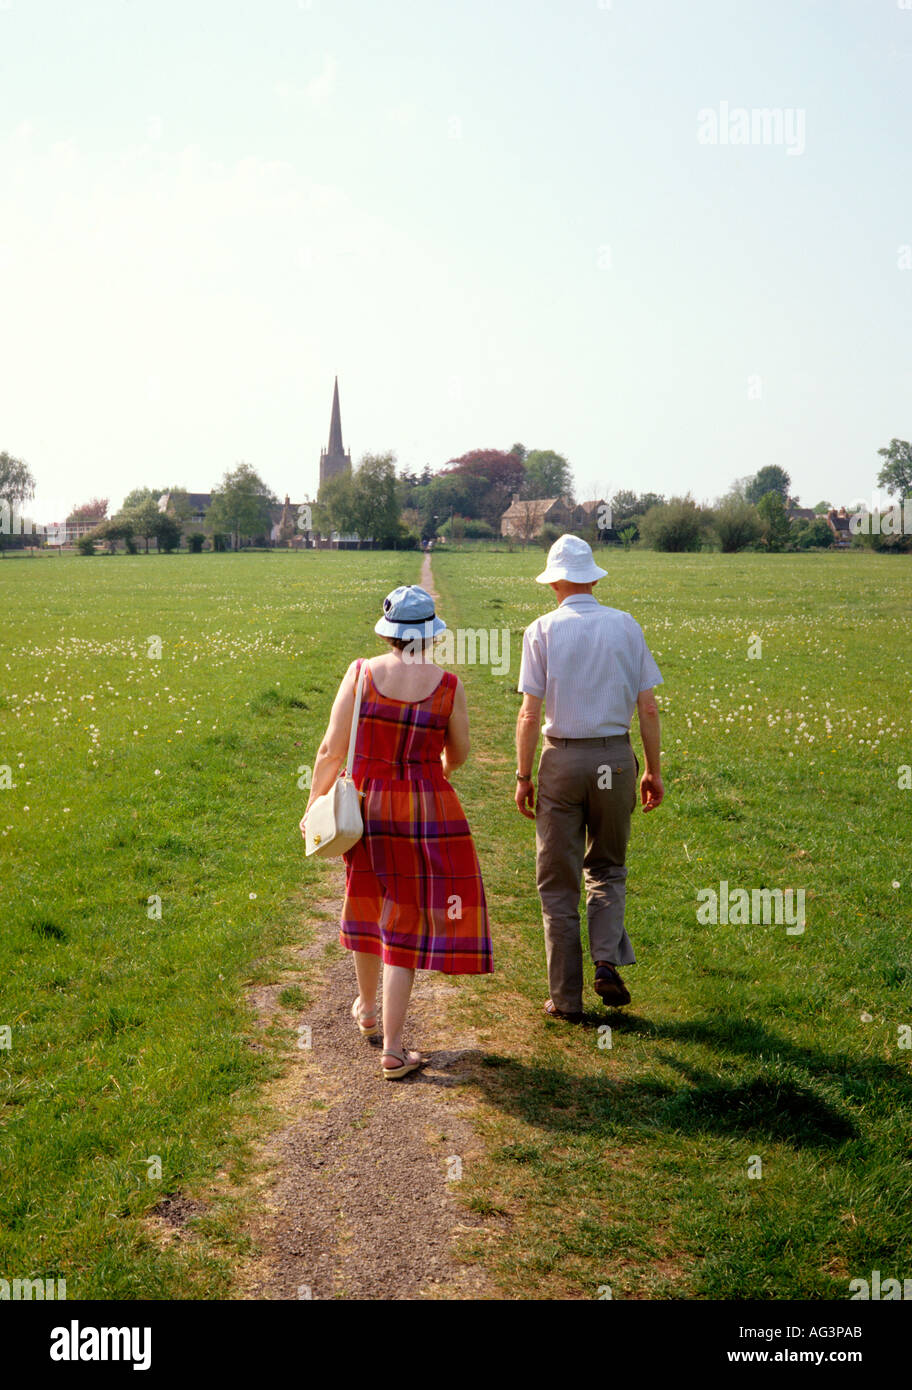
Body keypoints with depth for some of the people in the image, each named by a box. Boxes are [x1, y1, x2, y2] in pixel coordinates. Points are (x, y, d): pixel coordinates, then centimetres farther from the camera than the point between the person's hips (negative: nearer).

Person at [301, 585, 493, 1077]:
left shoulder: (360, 673, -7)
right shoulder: (448, 686, -10)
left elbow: (332, 749, -7)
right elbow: (459, 754, 4)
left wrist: (314, 805, 6)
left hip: (367, 805, 3)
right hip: (427, 810, -2)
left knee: (371, 904, 24)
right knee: (406, 922, 4)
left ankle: (367, 1008, 46)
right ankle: (392, 1051, 6)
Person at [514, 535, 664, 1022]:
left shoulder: (542, 630, -3)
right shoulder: (626, 626, 3)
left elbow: (529, 714, -7)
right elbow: (648, 708, 2)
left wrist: (523, 777, 0)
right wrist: (654, 770, 10)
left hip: (562, 758, -2)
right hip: (615, 757, 2)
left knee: (558, 882, 8)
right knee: (607, 868, 21)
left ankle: (566, 997, 12)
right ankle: (608, 963, 2)